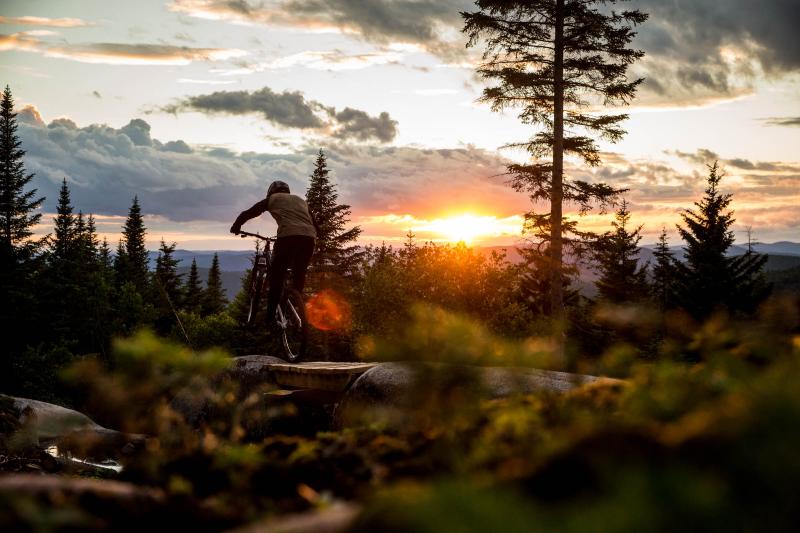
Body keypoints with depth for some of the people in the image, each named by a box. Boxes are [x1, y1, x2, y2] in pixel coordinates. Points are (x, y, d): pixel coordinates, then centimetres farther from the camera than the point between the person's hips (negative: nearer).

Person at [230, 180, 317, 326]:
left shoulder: (273, 199, 21)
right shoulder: (300, 200, 33)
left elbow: (248, 213, 21)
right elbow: (314, 224, 31)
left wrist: (236, 226, 36)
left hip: (288, 236, -4)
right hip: (309, 238, 4)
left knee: (276, 277, 3)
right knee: (299, 277, 17)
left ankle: (270, 318, -3)